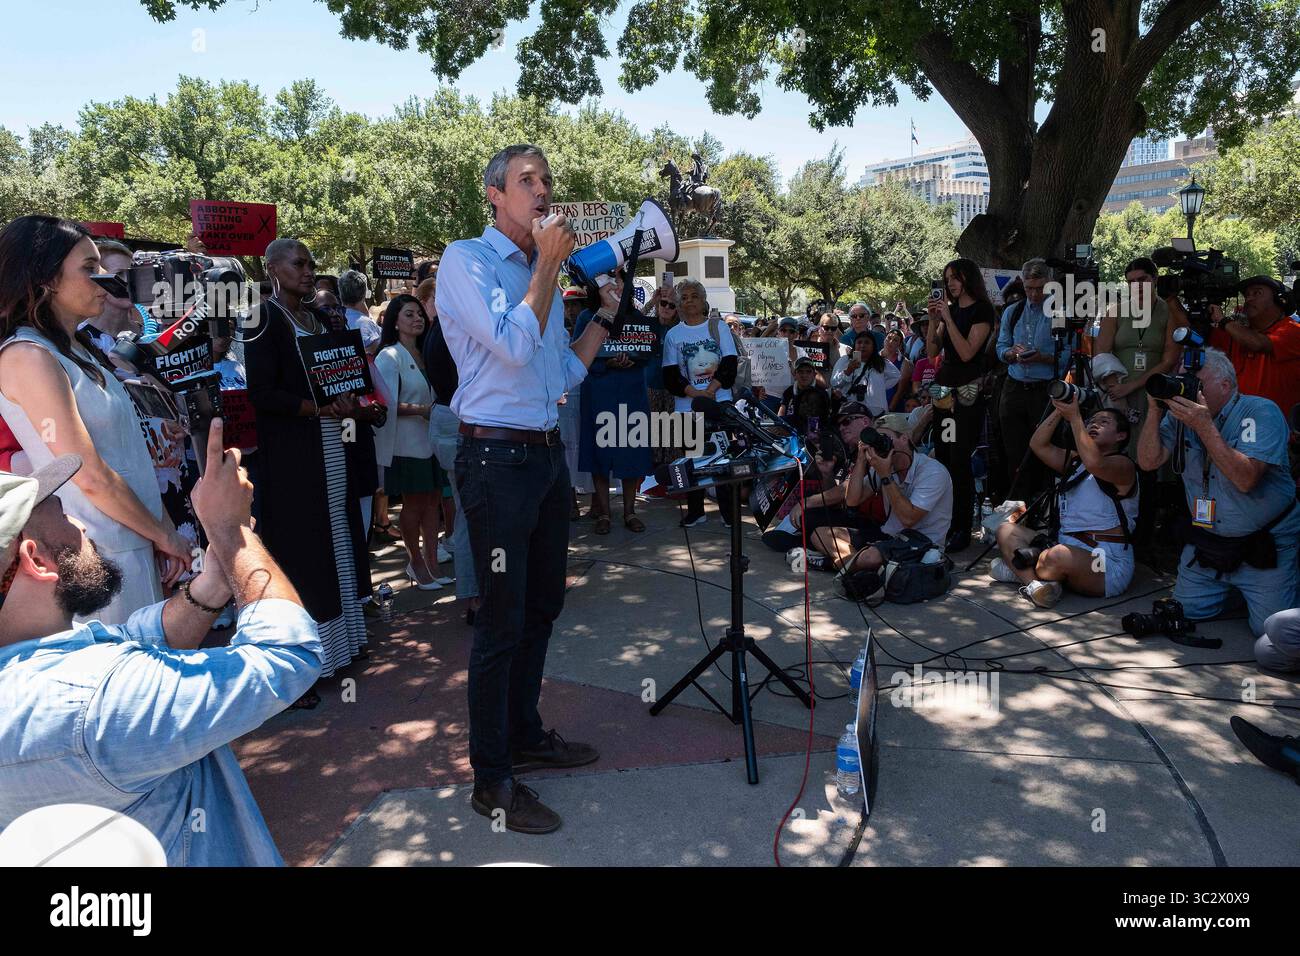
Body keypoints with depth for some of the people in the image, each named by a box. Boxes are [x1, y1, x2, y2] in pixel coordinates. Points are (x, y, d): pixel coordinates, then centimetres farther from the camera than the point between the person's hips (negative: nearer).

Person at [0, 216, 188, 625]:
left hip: (135, 543, 8)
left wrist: (164, 530, 5)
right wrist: (163, 535, -8)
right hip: (99, 555, -8)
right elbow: (91, 476, -18)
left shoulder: (80, 349, 13)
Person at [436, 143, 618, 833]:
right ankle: (492, 781, 10)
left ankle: (525, 735, 34)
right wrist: (549, 264, -11)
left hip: (547, 454, 9)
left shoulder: (540, 276, 18)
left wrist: (605, 316, 14)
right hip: (498, 458, -8)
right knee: (502, 621, -3)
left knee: (542, 606, 16)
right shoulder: (467, 260, -6)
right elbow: (513, 344, -20)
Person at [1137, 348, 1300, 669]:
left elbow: (1245, 478, -27)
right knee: (1185, 612, 4)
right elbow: (1148, 461, -9)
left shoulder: (1261, 412, -16)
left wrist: (1204, 425, -30)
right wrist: (1155, 410, -18)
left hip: (1265, 543, -5)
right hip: (1207, 542, 5)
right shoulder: (1180, 415, 0)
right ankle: (1232, 588, 31)